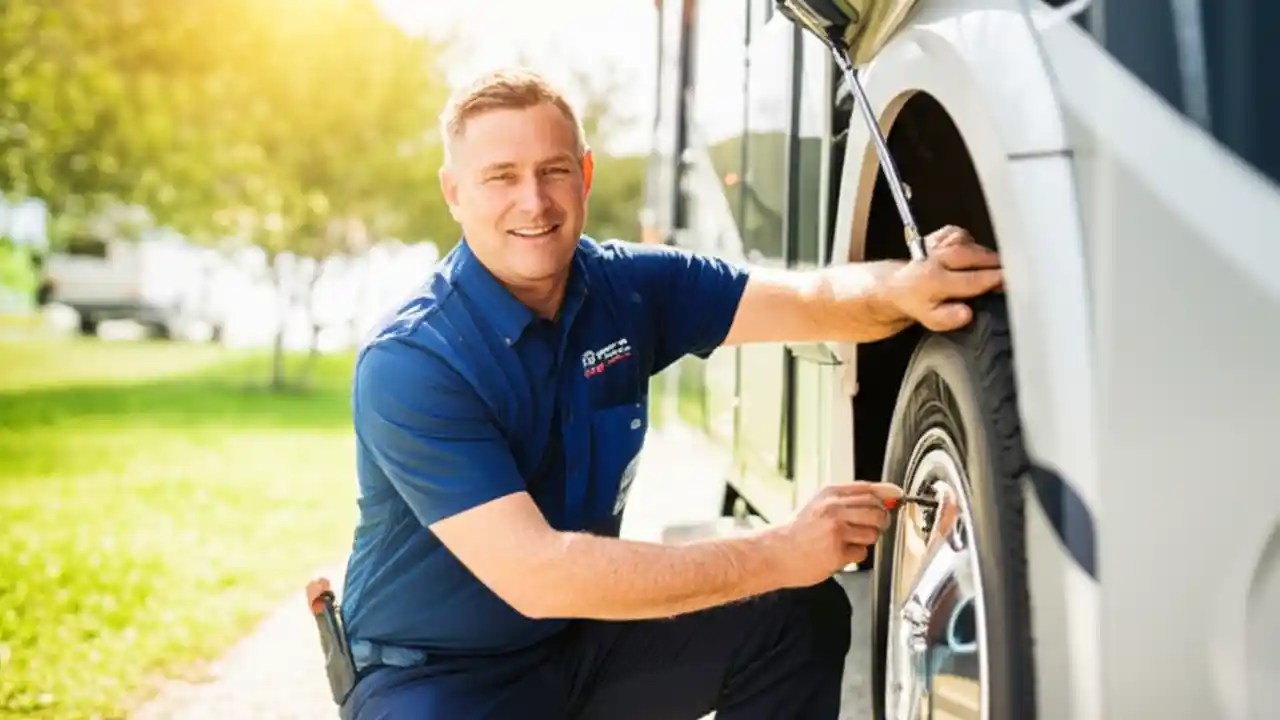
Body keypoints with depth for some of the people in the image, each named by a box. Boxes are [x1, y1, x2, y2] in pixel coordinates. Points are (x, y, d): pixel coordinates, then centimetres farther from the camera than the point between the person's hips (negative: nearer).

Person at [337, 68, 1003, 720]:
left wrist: (904, 289, -37)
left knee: (805, 616, -7)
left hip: (580, 636, 6)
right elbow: (533, 574, -29)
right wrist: (779, 554, -29)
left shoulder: (631, 286, -5)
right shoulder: (407, 366, -22)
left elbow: (812, 301, -12)